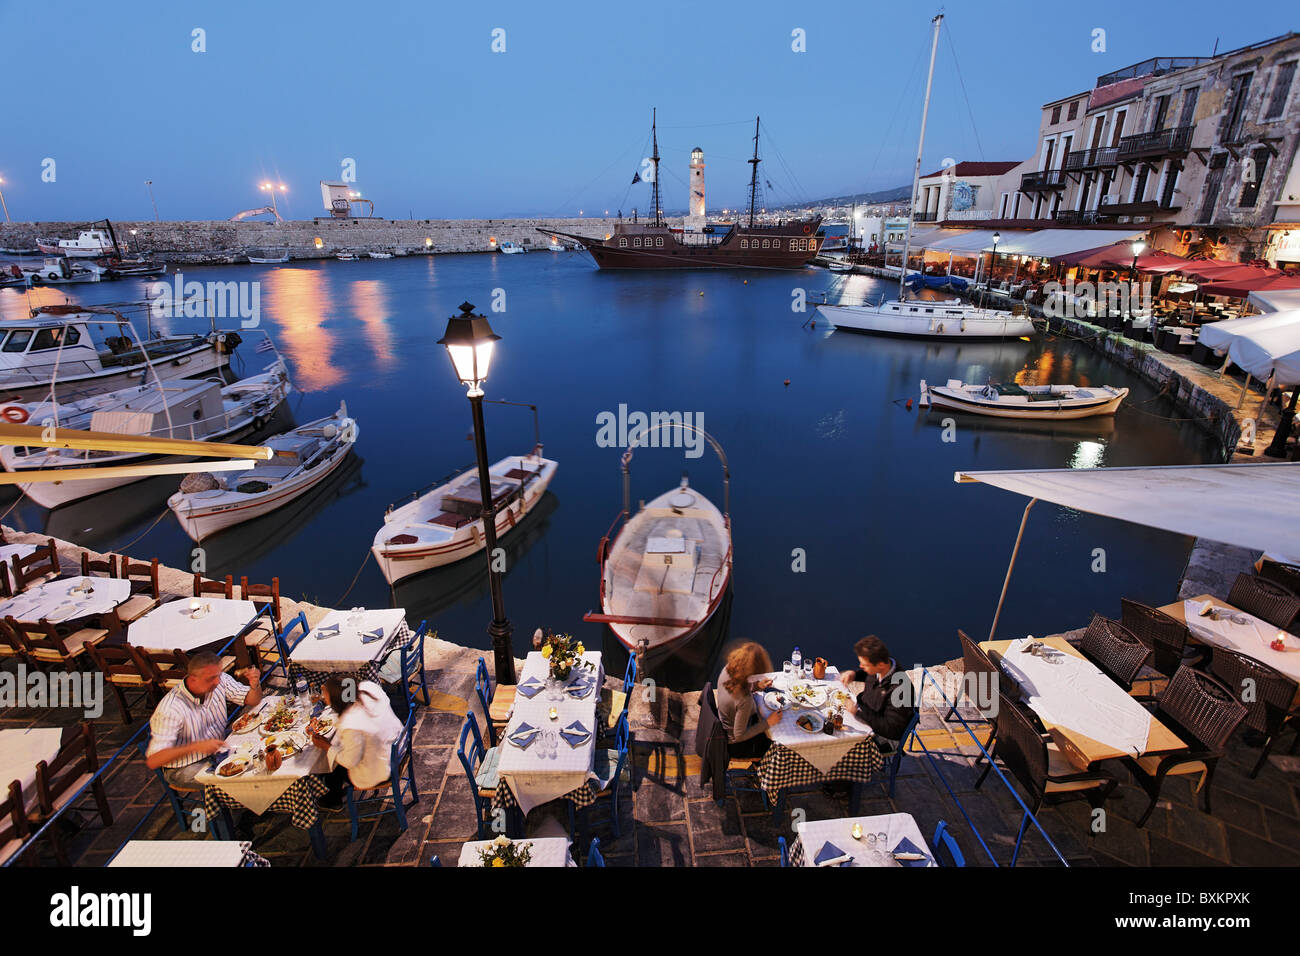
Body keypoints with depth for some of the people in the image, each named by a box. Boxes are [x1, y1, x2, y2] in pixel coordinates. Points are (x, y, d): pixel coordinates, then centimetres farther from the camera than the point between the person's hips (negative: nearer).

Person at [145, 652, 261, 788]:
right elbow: (152, 761, -28)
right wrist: (196, 746, -40)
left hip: (218, 748, 6)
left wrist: (255, 685, -25)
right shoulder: (170, 709, -28)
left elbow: (253, 700, -2)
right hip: (186, 768, -6)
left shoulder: (220, 680, -11)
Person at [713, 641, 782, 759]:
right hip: (735, 746, -7)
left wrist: (757, 686, -10)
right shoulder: (744, 700, -41)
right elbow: (739, 736, -27)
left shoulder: (727, 670, -20)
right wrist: (768, 722, -22)